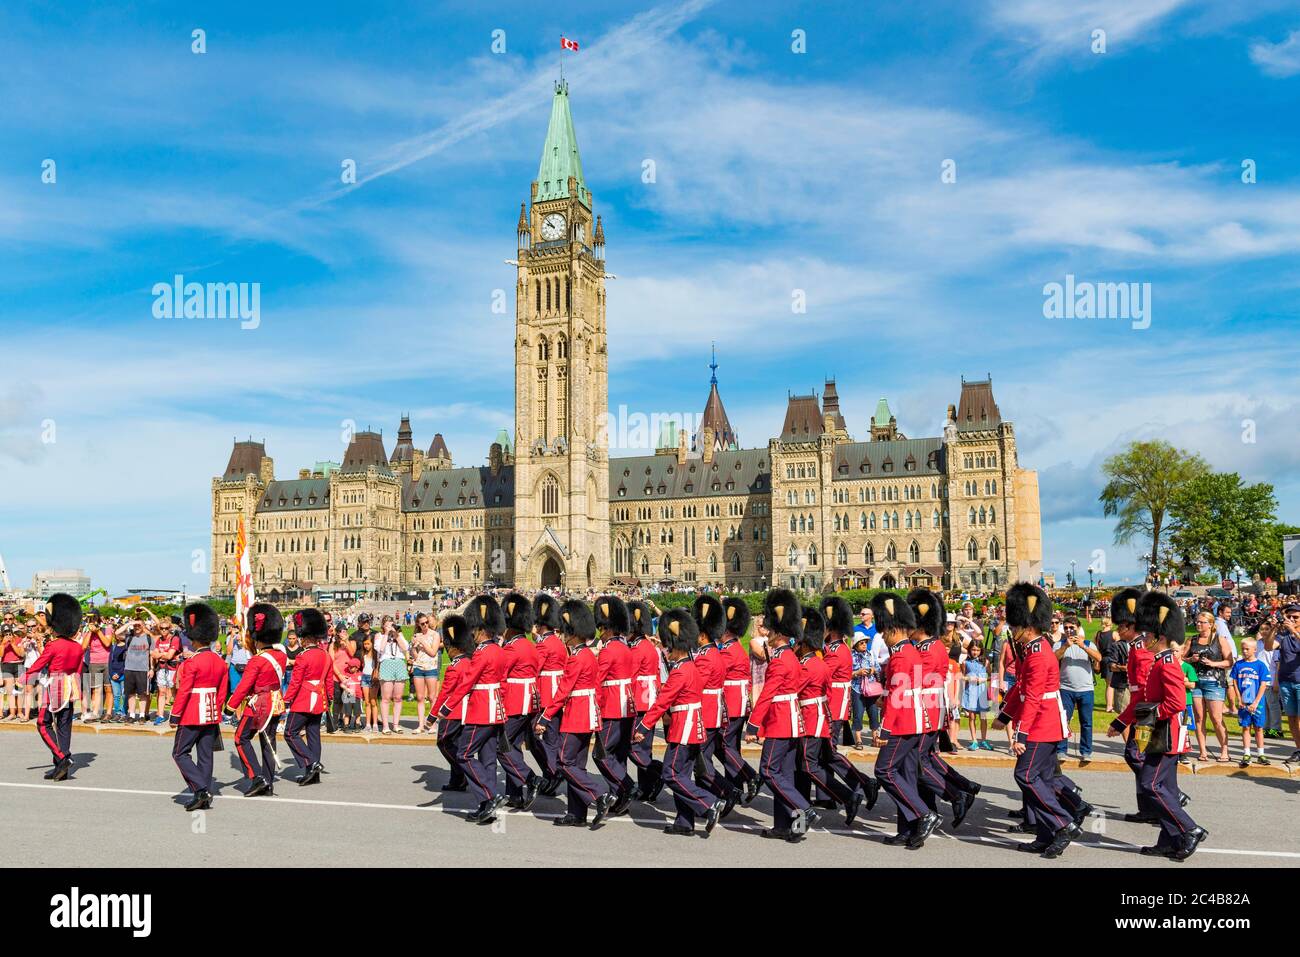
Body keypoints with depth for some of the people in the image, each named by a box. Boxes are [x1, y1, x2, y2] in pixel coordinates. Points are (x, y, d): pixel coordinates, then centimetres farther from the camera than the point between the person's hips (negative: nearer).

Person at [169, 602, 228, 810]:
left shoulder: (192, 662, -16)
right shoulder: (220, 661, 6)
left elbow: (183, 691, -16)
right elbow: (222, 692, 12)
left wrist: (174, 715, -8)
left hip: (192, 716, -7)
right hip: (211, 716, 7)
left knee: (180, 753, 4)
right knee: (205, 755, 10)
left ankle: (201, 789, -8)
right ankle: (205, 798, 12)